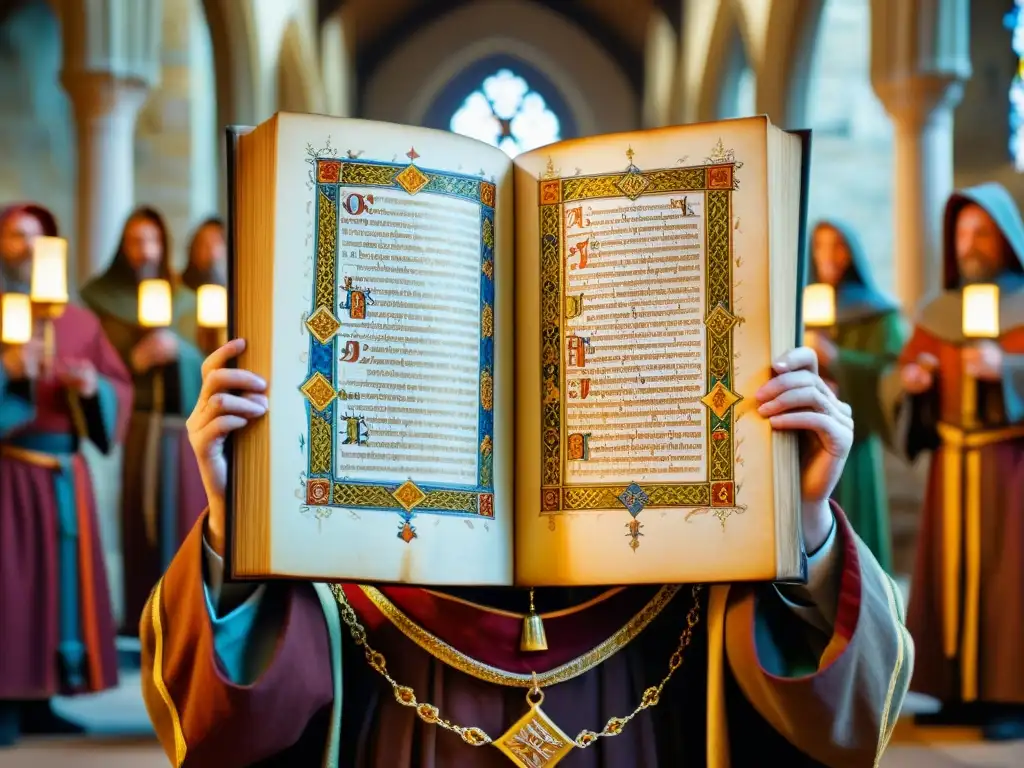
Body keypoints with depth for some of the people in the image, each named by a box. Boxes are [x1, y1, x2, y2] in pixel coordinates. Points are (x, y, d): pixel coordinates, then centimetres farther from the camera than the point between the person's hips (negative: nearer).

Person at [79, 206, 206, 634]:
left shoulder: (184, 300, 13)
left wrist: (178, 348, -11)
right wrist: (135, 360, -15)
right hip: (129, 430, -2)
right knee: (136, 523, -5)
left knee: (182, 521, -2)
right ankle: (139, 619, 1)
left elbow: (202, 363, 7)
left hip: (179, 428, 2)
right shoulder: (100, 298, 4)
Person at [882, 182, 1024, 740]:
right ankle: (960, 688, 10)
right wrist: (909, 380, -13)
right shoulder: (938, 311, 10)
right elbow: (897, 383, 8)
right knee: (951, 572, 3)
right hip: (953, 464, 4)